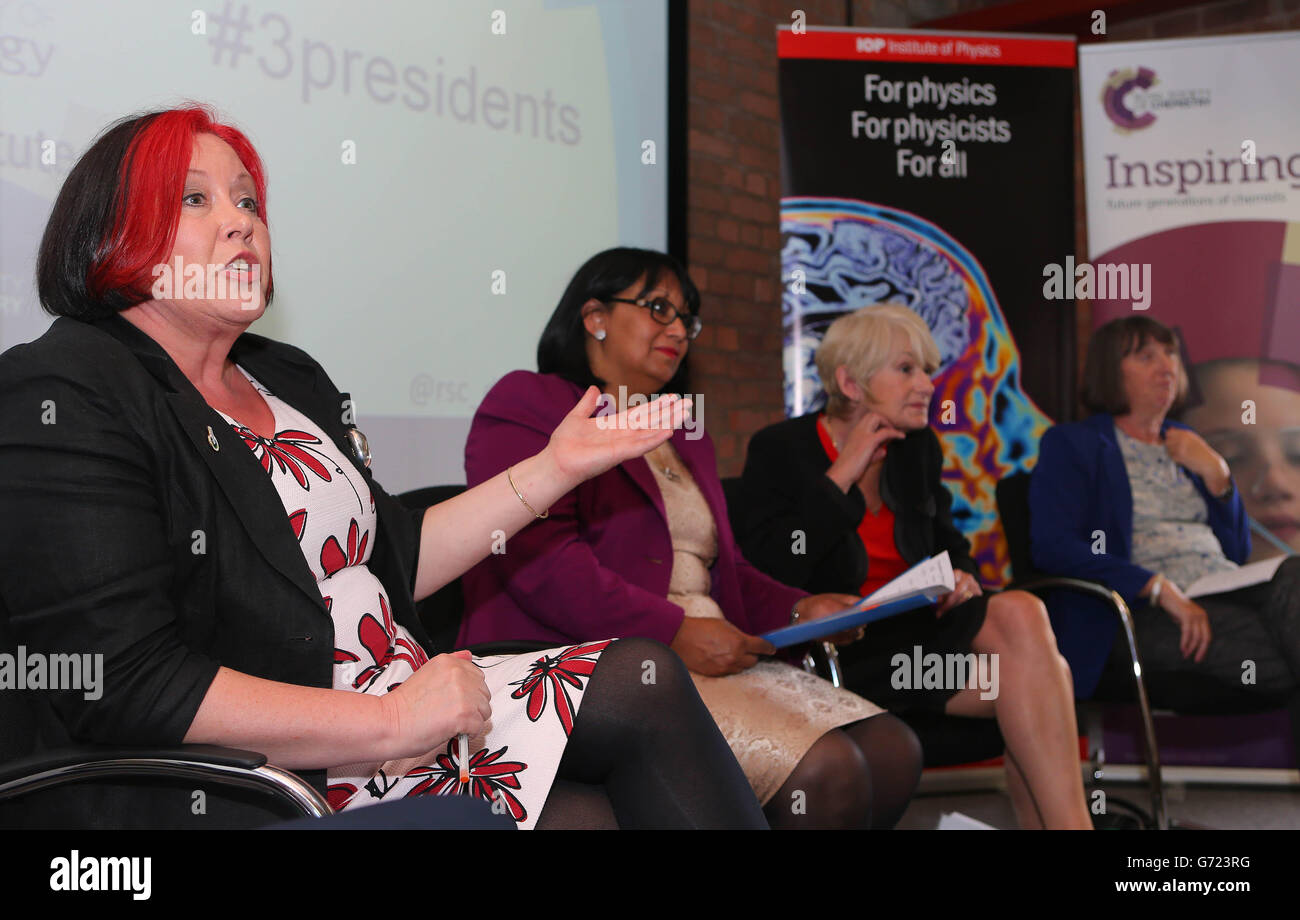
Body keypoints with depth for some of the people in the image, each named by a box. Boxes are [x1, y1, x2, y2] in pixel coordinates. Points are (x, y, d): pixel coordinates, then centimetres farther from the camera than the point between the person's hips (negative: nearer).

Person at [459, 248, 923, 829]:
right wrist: (675, 633, -18)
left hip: (715, 659, 9)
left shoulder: (683, 433, 28)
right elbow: (537, 557, -14)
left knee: (893, 752, -10)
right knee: (824, 769, -26)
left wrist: (797, 609, 8)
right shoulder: (526, 405, 1)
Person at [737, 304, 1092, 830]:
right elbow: (768, 571, -14)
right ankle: (1069, 821, -28)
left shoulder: (918, 447, 16)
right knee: (1020, 615, -28)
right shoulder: (778, 450, -1)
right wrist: (842, 477, -13)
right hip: (839, 652, -6)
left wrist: (961, 579, 0)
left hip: (918, 632, 6)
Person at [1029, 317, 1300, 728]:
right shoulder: (1070, 444, 9)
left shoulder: (1185, 444, 28)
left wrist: (1216, 474, 8)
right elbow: (1052, 548, -8)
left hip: (1227, 593, 5)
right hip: (1143, 614, -5)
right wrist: (1160, 588, -18)